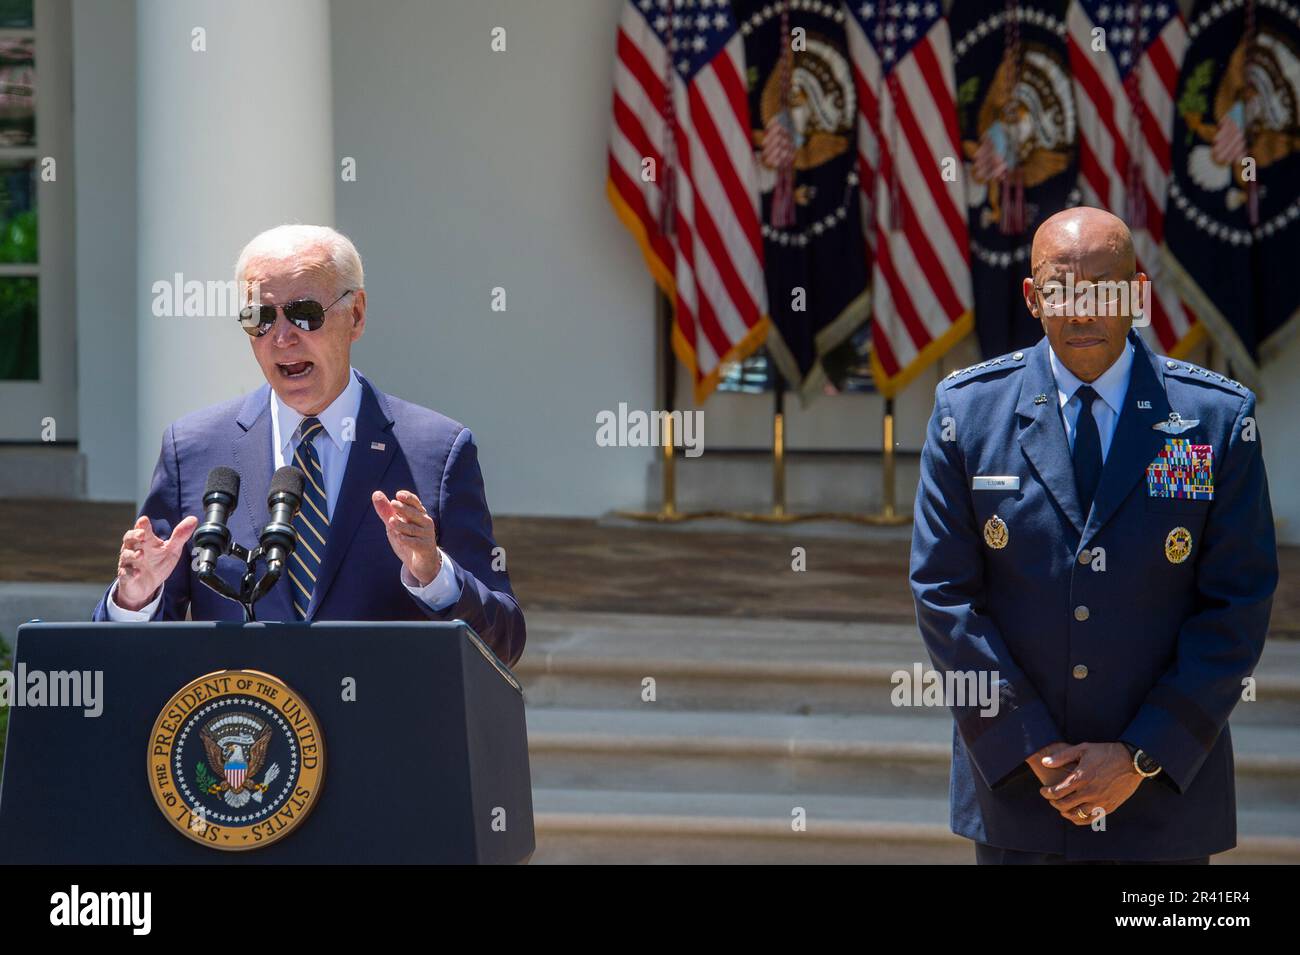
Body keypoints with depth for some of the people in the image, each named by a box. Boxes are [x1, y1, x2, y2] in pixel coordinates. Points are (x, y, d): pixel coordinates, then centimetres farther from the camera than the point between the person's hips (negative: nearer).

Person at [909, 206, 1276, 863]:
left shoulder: (1218, 416, -2)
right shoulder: (967, 409, 1)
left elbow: (1240, 605, -3)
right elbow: (943, 594, -1)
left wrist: (1142, 757, -9)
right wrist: (1032, 748, -8)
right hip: (1014, 783, 1)